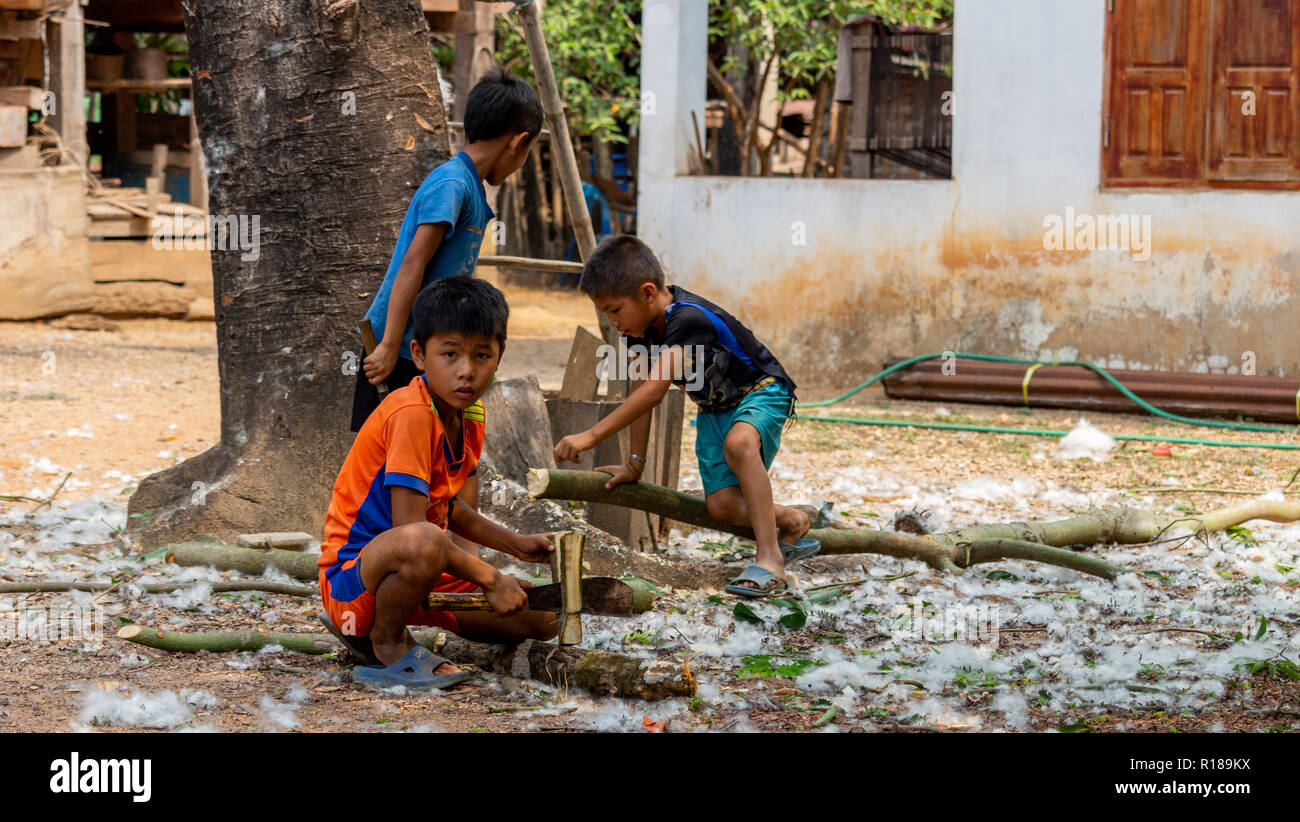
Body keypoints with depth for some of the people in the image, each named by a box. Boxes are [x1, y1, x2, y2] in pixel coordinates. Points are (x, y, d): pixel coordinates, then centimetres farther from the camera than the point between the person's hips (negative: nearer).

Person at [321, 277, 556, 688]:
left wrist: (516, 544, 13)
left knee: (544, 619, 4)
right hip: (352, 576, -10)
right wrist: (490, 578, -22)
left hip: (414, 573, 10)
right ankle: (387, 644, -12)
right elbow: (409, 526, -27)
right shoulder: (411, 415, -22)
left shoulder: (470, 417, 7)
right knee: (423, 543, -42)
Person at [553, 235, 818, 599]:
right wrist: (635, 462, 2)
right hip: (714, 408, 8)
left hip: (761, 393, -8)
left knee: (739, 443, -42)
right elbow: (639, 389, 1)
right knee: (722, 506, -13)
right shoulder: (640, 324, -7)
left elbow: (653, 391, -40)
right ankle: (791, 522, 16)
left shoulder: (687, 320, -34)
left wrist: (592, 436, -42)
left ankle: (770, 561, -40)